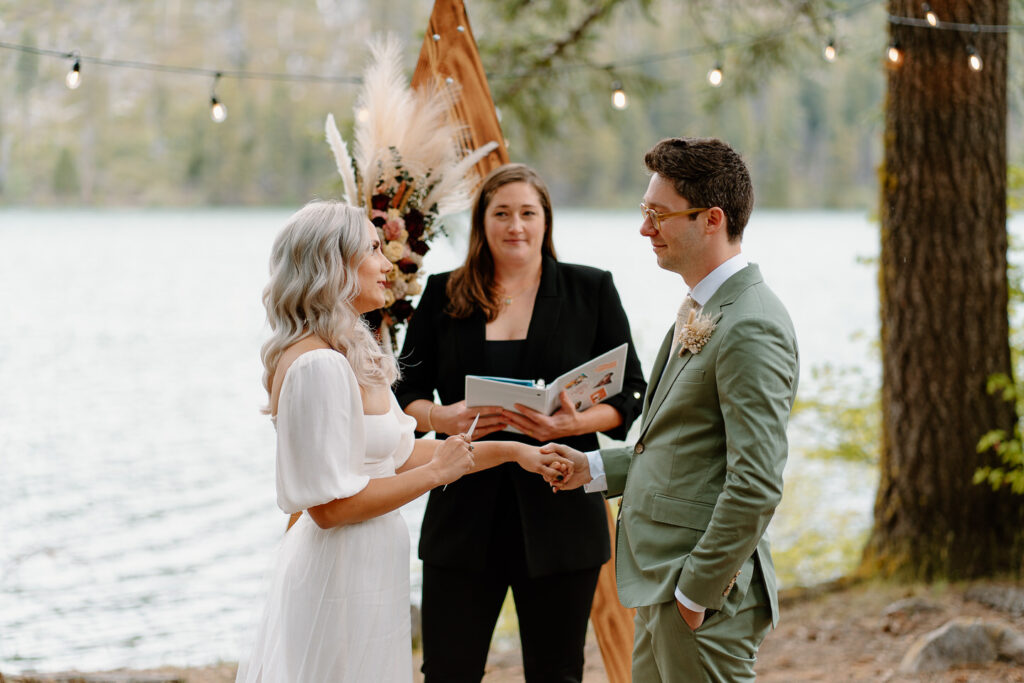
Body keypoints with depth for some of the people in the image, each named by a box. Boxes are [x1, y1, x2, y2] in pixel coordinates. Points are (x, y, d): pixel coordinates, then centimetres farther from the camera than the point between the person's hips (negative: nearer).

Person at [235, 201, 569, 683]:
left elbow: (399, 453, 15)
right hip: (342, 581, -10)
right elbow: (331, 505, -23)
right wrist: (435, 472, -13)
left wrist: (510, 451, 15)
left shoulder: (352, 354, 11)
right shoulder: (319, 365, -21)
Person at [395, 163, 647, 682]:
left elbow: (630, 395, 4)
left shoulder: (591, 291, 5)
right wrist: (444, 417, -12)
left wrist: (575, 423, -16)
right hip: (464, 516, 1)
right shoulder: (444, 295, 8)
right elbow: (405, 392, 10)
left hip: (558, 517, -1)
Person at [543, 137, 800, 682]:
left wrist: (696, 591, -19)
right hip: (661, 583, 10)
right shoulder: (702, 310, 13)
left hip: (705, 596, -10)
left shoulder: (751, 329, -19)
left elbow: (756, 487, -23)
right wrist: (593, 468, 12)